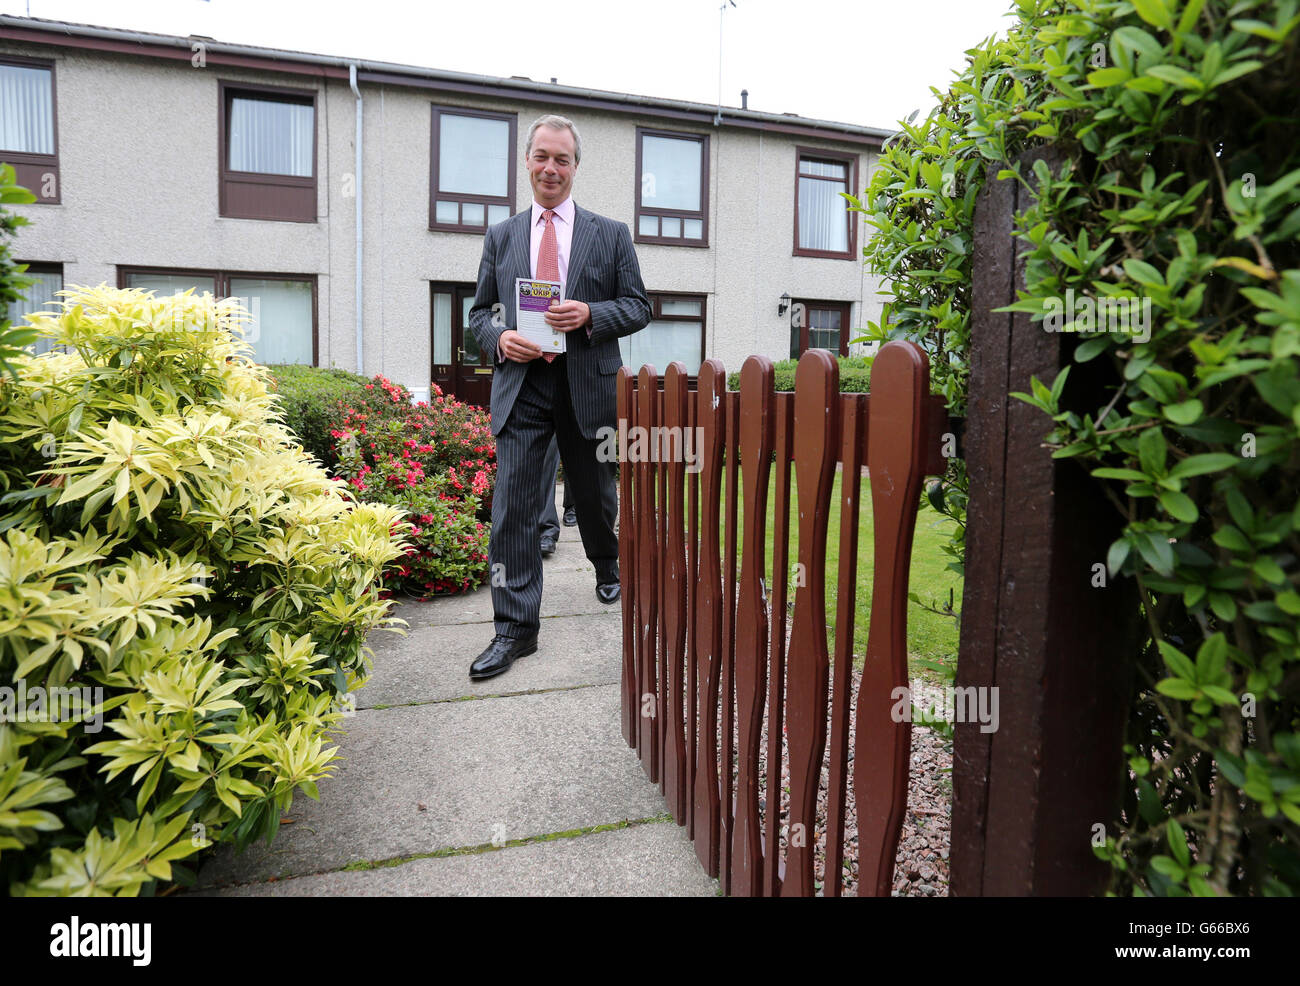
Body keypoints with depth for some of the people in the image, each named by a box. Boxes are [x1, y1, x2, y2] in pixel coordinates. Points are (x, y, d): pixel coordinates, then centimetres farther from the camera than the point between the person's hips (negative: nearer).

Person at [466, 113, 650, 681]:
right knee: (512, 504, -6)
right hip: (520, 384, 1)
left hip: (587, 384, 0)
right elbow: (479, 312, 14)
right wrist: (499, 338, -9)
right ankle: (515, 628, 0)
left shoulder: (612, 234, 8)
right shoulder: (501, 236, 13)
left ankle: (608, 566, 45)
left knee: (593, 494, 14)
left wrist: (590, 314, -14)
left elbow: (639, 307, 4)